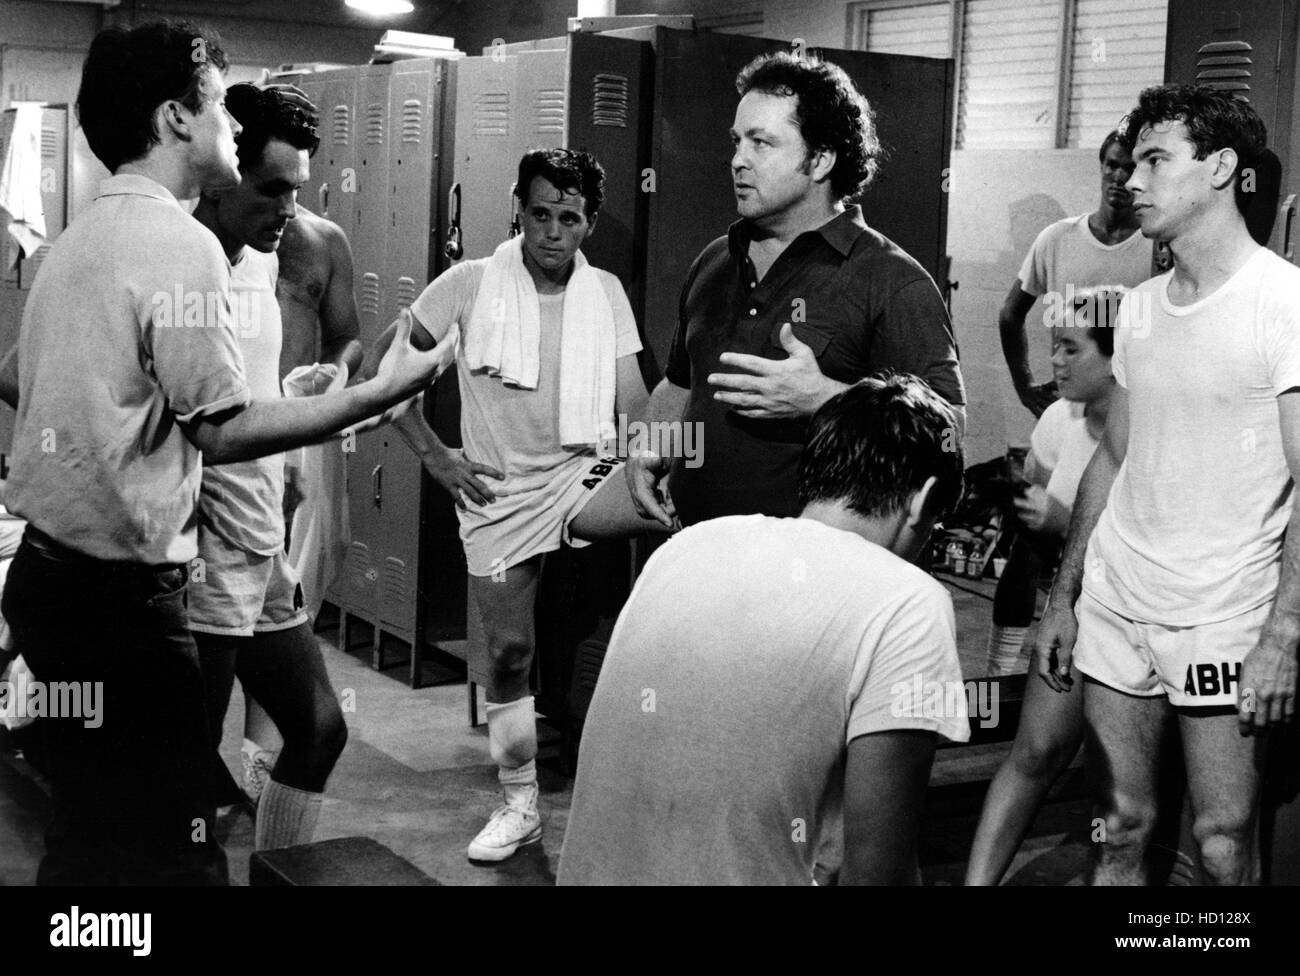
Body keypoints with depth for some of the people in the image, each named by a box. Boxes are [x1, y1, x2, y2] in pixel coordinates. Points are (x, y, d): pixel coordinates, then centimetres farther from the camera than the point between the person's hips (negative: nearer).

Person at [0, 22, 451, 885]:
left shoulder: (77, 239, 11)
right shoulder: (181, 242, -15)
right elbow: (223, 431, -16)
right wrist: (379, 393, -11)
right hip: (123, 594, -9)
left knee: (88, 828, 19)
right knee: (168, 845, -1)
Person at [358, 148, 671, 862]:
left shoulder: (605, 293, 6)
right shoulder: (471, 284, -3)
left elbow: (632, 400, 3)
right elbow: (383, 363, 0)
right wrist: (435, 456, -4)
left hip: (583, 476, 1)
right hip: (500, 493, -1)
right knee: (506, 653, 5)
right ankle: (519, 807, 23)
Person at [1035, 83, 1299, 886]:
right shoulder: (1140, 306, 11)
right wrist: (1062, 598, 14)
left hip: (1223, 620, -5)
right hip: (1114, 606, 5)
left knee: (1224, 843, 0)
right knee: (1122, 828, 10)